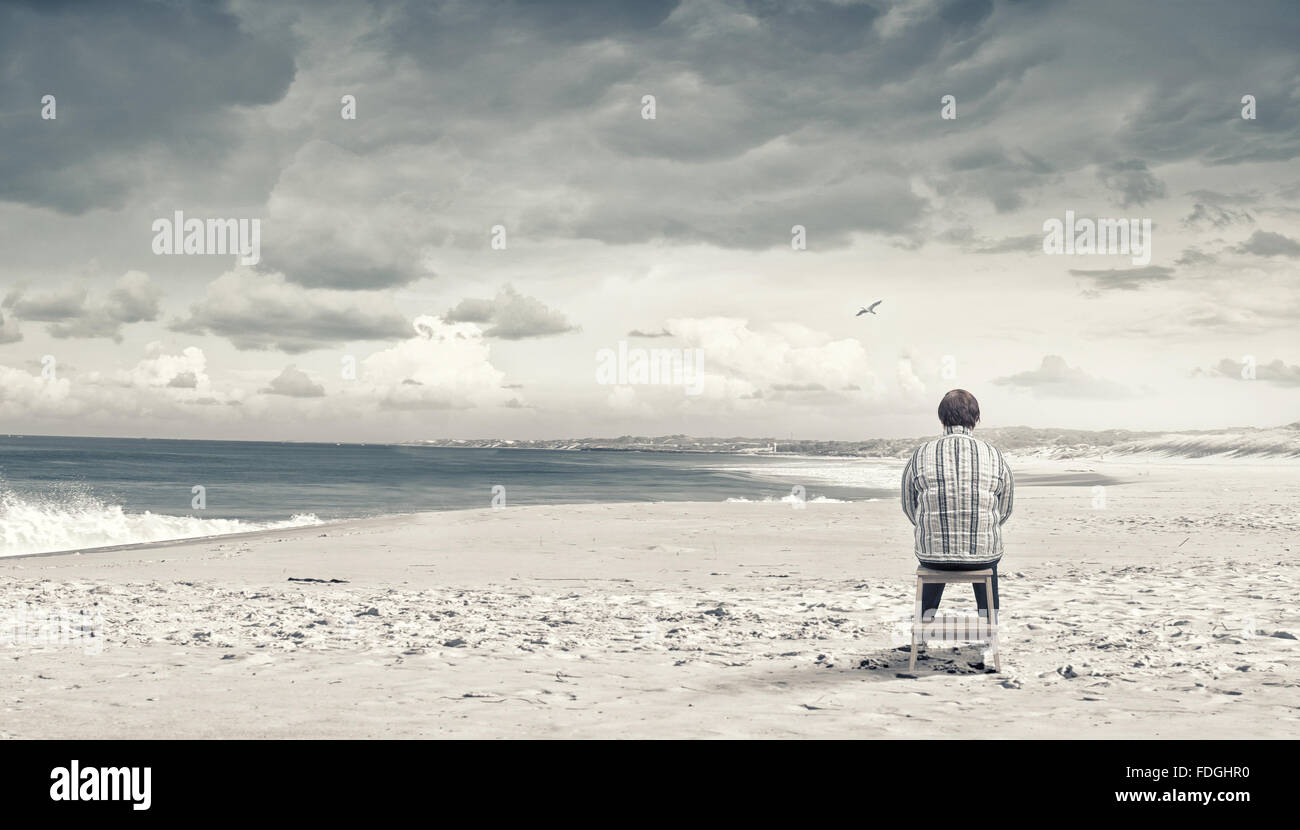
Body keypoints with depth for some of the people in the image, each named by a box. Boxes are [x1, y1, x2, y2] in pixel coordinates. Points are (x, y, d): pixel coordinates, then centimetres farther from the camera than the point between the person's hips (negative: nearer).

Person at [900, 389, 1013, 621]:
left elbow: (910, 508, 6)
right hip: (982, 555, 0)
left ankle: (927, 613, 40)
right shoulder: (995, 457, -5)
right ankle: (989, 617, 39)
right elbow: (1005, 509, 7)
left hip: (934, 555, 0)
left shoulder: (919, 457, -6)